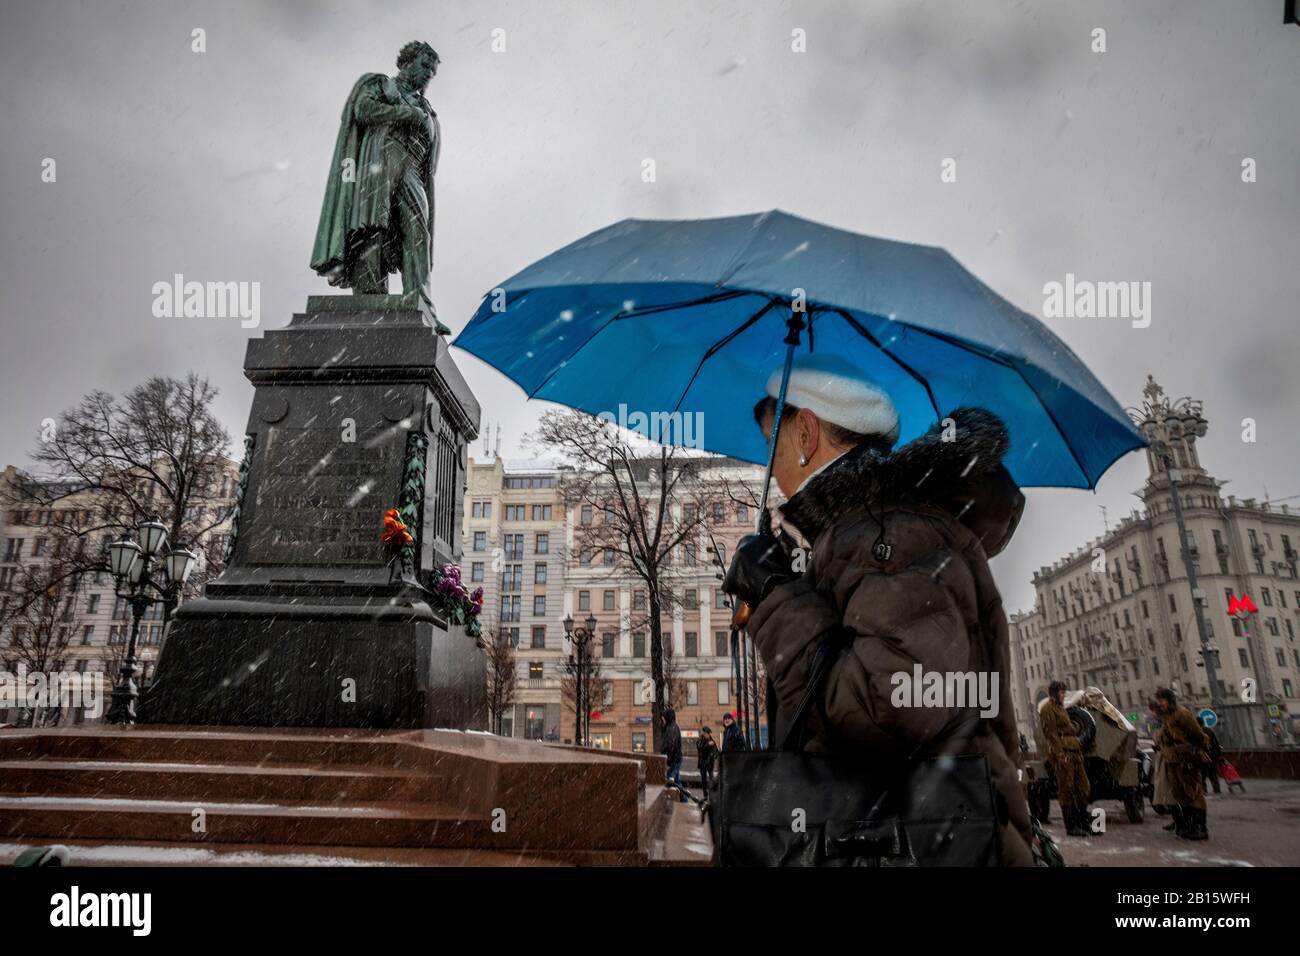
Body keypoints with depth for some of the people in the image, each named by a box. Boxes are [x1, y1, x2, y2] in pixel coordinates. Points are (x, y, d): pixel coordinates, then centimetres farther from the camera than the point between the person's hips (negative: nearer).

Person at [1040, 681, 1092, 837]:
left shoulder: (1060, 708, 23)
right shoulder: (1047, 708, -7)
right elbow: (1050, 734, -15)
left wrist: (1078, 751, 18)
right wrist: (1060, 754, -21)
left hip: (1074, 752, 10)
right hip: (1062, 752, -10)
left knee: (1083, 788, 9)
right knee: (1067, 790, -5)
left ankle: (1083, 824, 17)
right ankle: (1071, 827, 0)